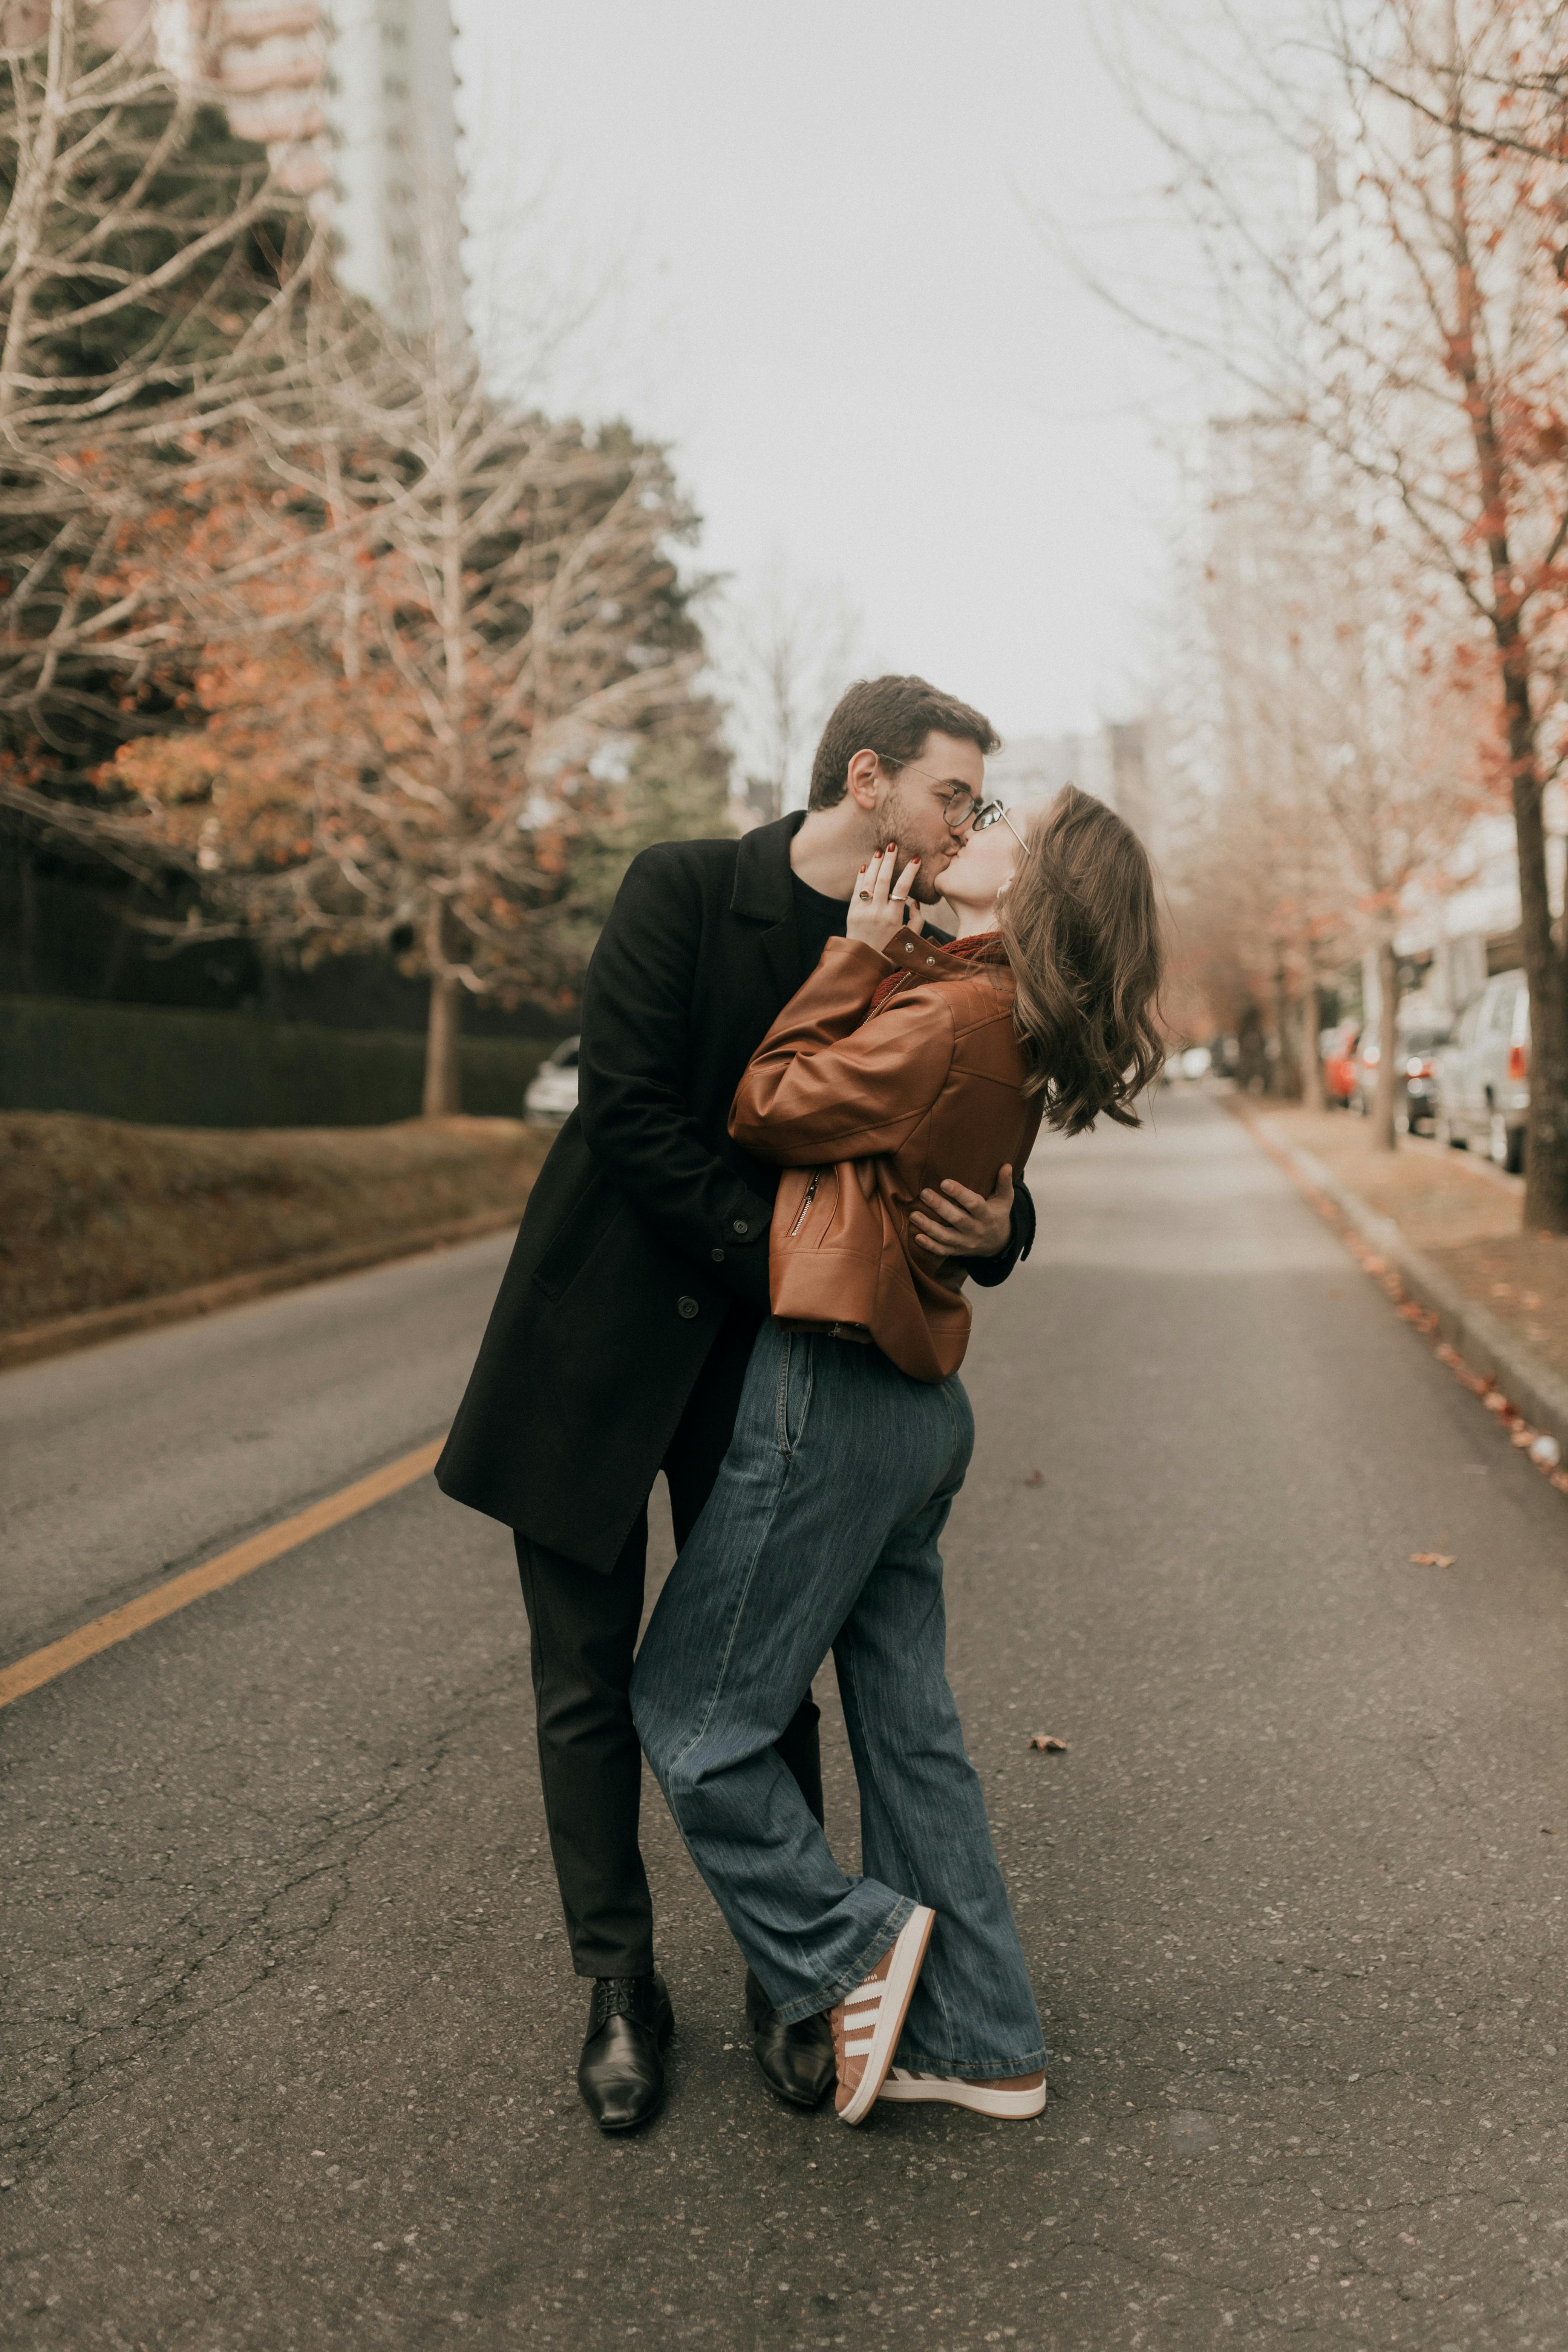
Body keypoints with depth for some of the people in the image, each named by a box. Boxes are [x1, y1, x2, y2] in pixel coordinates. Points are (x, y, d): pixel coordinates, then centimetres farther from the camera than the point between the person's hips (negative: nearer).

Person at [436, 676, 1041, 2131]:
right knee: (586, 1686, 6)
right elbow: (627, 1113, -18)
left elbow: (969, 1166, 2)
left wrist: (996, 1226, -21)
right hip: (601, 1342, -3)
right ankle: (619, 1989, 22)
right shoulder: (682, 891, -11)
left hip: (762, 1357, 3)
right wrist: (777, 1248, -21)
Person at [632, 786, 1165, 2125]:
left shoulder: (950, 1017, -17)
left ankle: (851, 1949, 16)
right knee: (910, 1728, 16)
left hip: (836, 1395, -9)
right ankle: (982, 2042, 26)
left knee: (689, 1713, 4)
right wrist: (883, 959, 4)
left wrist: (859, 956, -5)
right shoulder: (1014, 1034, 12)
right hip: (921, 1407, 9)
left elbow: (765, 1107, -11)